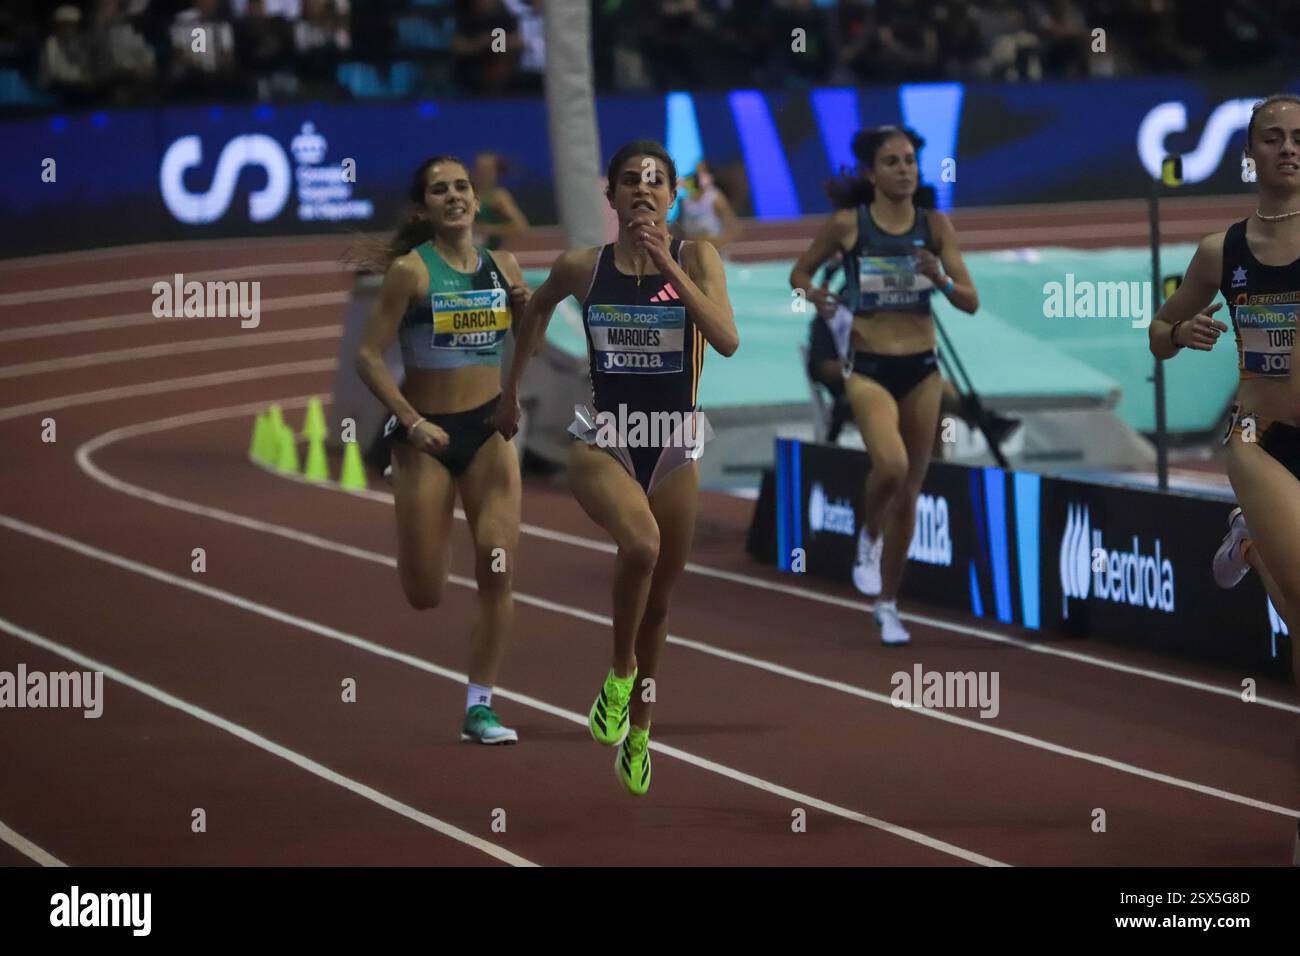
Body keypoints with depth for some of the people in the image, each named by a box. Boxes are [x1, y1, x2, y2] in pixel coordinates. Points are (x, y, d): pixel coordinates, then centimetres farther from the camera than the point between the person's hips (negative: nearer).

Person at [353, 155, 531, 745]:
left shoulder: (502, 267, 4)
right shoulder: (411, 270, -9)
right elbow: (368, 356, -11)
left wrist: (526, 306, -5)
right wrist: (411, 421, -21)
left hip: (489, 429, 3)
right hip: (426, 434, -3)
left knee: (498, 568, -10)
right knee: (424, 595, -1)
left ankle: (480, 706, 0)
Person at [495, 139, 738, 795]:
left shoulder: (696, 259, -7)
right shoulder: (581, 268, -4)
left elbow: (727, 341, -21)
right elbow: (537, 310, 18)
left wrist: (669, 268, -26)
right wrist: (511, 391, 23)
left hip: (674, 446, 2)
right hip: (602, 442, -2)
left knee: (658, 600, 13)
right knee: (640, 542, -33)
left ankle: (638, 733, 33)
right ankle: (621, 671, -10)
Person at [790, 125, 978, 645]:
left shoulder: (935, 226, 0)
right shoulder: (847, 225, -4)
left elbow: (971, 301, -2)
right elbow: (800, 271, 9)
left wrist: (941, 281, -22)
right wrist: (813, 293, -12)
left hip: (922, 369, 3)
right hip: (869, 368, -3)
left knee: (908, 494, 9)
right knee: (891, 465, -28)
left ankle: (887, 605, 26)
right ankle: (869, 538, 5)